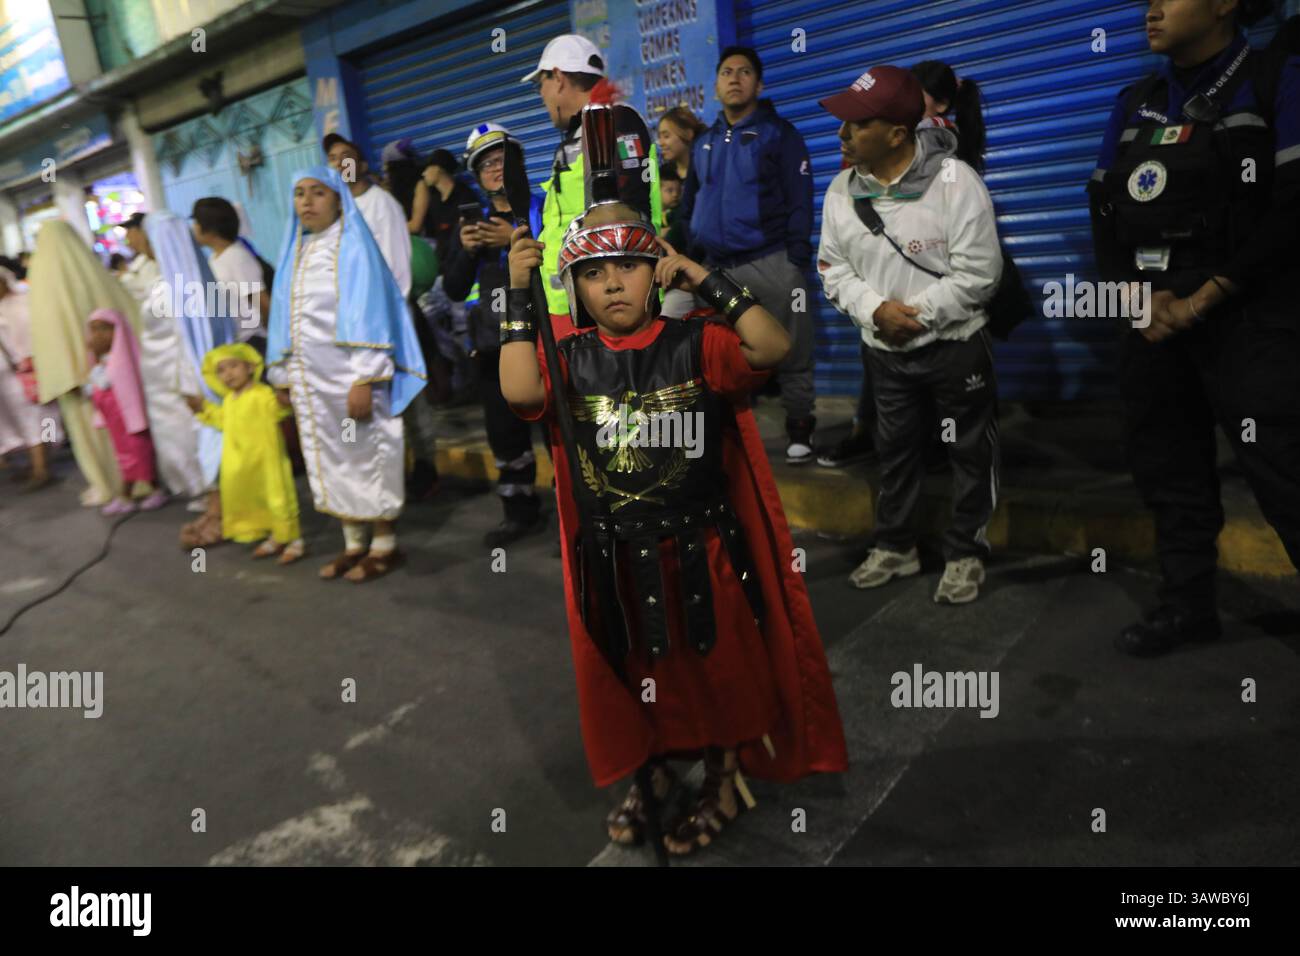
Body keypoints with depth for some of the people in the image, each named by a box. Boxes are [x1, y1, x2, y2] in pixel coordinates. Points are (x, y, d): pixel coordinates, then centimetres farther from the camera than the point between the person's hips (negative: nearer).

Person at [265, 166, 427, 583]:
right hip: (309, 377, 7)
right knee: (331, 460, 10)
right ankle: (354, 543, 19)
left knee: (366, 455, -2)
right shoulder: (296, 252, 14)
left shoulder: (352, 246, -6)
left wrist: (364, 378, -21)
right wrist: (284, 376, 12)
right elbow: (286, 317, 15)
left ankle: (385, 545, 8)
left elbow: (367, 313, -14)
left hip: (347, 373, -7)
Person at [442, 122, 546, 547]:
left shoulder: (543, 209, 2)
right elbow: (455, 290, 12)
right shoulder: (473, 223, 17)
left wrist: (518, 241, -18)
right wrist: (466, 252, -5)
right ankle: (521, 511, 24)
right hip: (495, 345, 5)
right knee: (504, 432, 10)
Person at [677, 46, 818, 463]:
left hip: (771, 263, -4)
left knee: (790, 352, 2)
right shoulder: (703, 142, 17)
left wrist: (796, 261, -13)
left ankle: (799, 428, 14)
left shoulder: (778, 133, 2)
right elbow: (689, 204, 22)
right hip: (717, 267, 5)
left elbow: (799, 201, -4)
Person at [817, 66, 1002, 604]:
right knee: (895, 449, 15)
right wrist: (876, 310, -16)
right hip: (884, 351, 4)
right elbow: (834, 269, 1)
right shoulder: (841, 191, -2)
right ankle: (895, 547, 31)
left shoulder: (955, 181, -16)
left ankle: (965, 554, 22)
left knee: (970, 452, 6)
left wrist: (918, 313, -20)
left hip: (956, 344, -4)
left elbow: (978, 272, -17)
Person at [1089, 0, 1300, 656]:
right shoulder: (1135, 104, 14)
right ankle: (1187, 603, 23)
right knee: (1167, 469, 10)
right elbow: (1103, 208, 11)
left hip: (1245, 316, -5)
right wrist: (1134, 293, -4)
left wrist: (1203, 301, -14)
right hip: (1153, 321, 5)